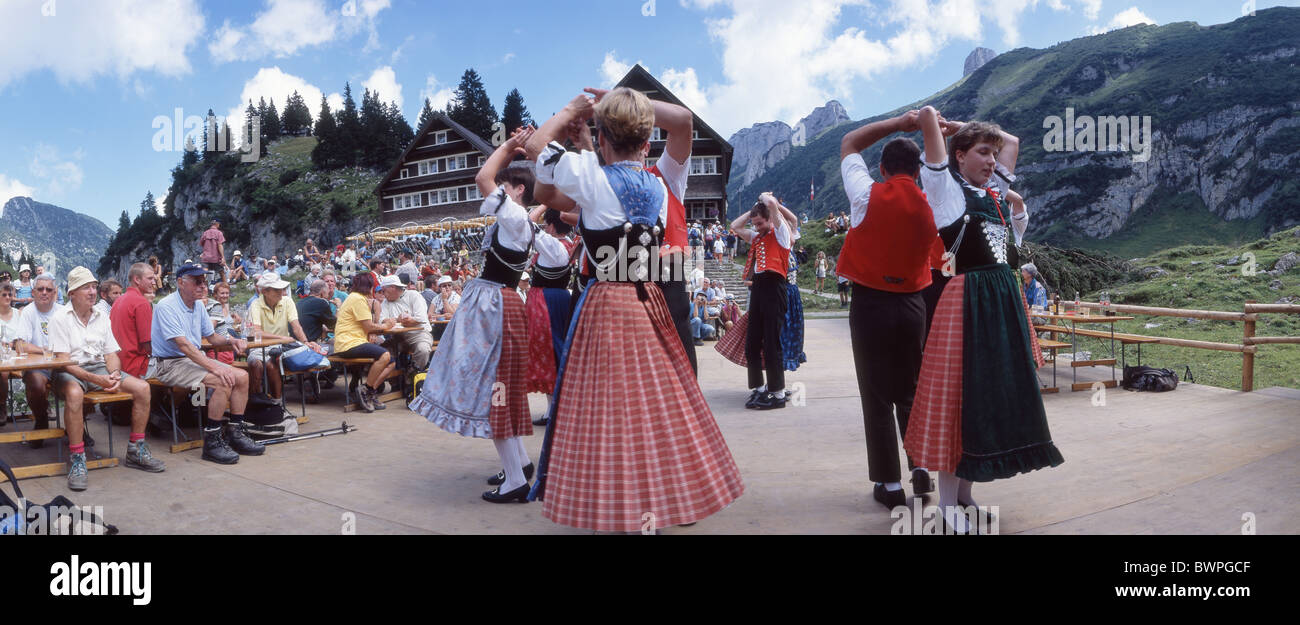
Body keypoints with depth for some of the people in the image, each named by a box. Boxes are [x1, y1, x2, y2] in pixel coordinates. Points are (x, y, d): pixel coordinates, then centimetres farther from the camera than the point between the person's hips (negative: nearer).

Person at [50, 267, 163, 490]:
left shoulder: (102, 318, 14)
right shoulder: (60, 318, -4)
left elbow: (111, 354, 11)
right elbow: (63, 360, -12)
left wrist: (115, 374, -13)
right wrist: (94, 379, -26)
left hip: (99, 367, 6)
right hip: (71, 371, -6)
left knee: (142, 387, -15)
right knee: (75, 393, -40)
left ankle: (136, 451, -4)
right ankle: (77, 461, -31)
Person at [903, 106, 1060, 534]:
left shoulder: (996, 191, 17)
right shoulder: (947, 187, -2)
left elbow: (1012, 141, 30)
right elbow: (928, 115, -7)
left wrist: (961, 127, 26)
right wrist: (936, 124, 16)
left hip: (1005, 298, 8)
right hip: (967, 299, -7)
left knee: (994, 394, 9)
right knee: (957, 395, -5)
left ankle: (965, 494, 19)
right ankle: (948, 504, 3)